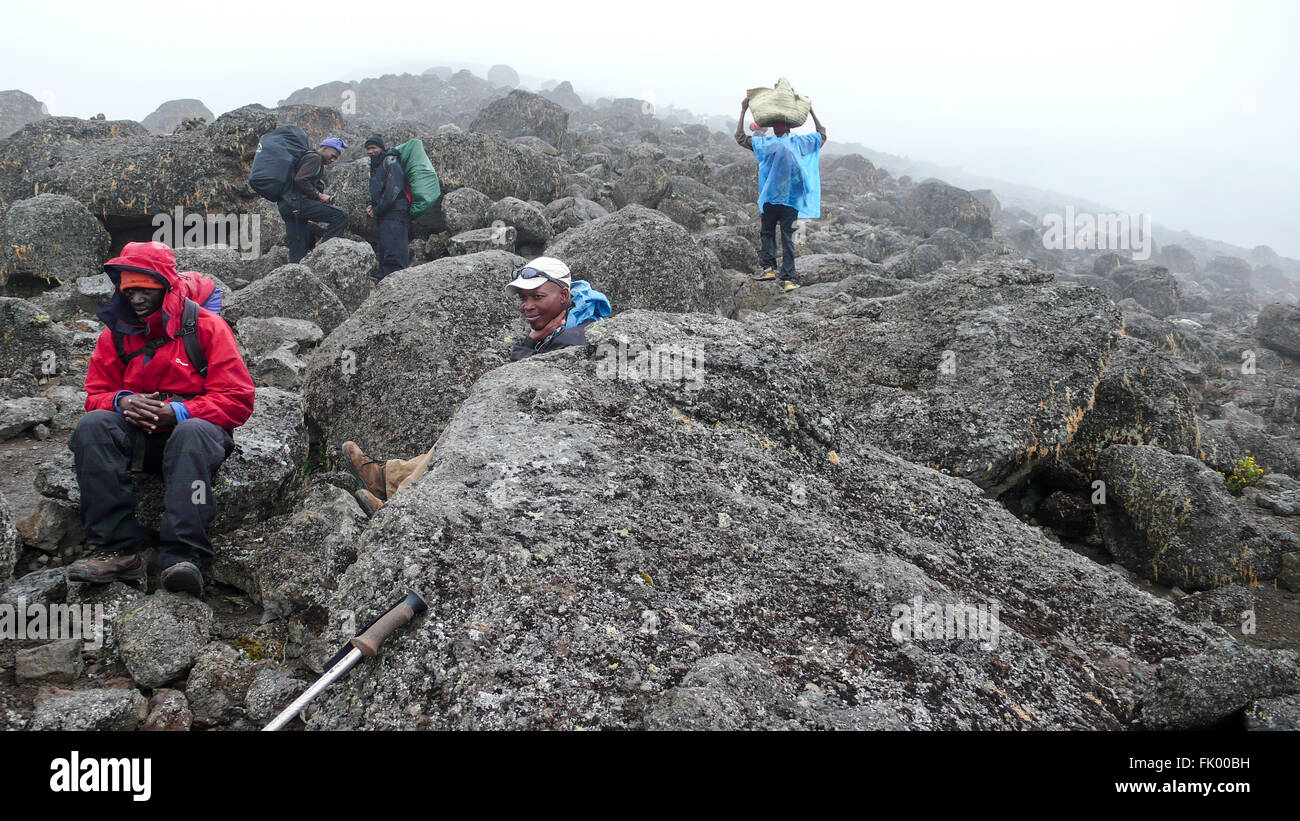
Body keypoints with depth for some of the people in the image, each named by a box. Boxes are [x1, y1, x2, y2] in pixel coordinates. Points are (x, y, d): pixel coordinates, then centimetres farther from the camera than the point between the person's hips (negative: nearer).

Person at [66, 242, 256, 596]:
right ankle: (116, 550, -32)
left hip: (194, 428, -4)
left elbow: (238, 399, -9)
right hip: (137, 437, 4)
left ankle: (183, 557, -48)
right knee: (92, 425, -26)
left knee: (193, 432, -39)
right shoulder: (116, 334, 10)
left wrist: (176, 412, -21)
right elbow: (96, 395, 13)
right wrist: (121, 402, -12)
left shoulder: (205, 326, -3)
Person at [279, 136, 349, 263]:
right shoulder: (314, 158, -2)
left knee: (297, 248, 8)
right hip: (297, 201, -10)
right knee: (340, 216, -17)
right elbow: (300, 180, -17)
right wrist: (318, 195, -12)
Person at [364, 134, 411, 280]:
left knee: (392, 257, -16)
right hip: (385, 217, 10)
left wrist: (376, 210, -12)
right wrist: (369, 205, 7)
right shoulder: (376, 166, 24)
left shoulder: (390, 162, -6)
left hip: (394, 215, -10)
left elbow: (393, 190, -18)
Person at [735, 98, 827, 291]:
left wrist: (743, 110, 6)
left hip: (770, 198, -1)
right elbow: (822, 135, 19)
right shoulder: (798, 143, 4)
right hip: (792, 199, 1)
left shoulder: (765, 143, -1)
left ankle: (769, 267, 1)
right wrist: (811, 111, 25)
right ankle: (788, 278, -6)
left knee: (767, 232, 15)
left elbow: (740, 137, 3)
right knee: (787, 237, 2)